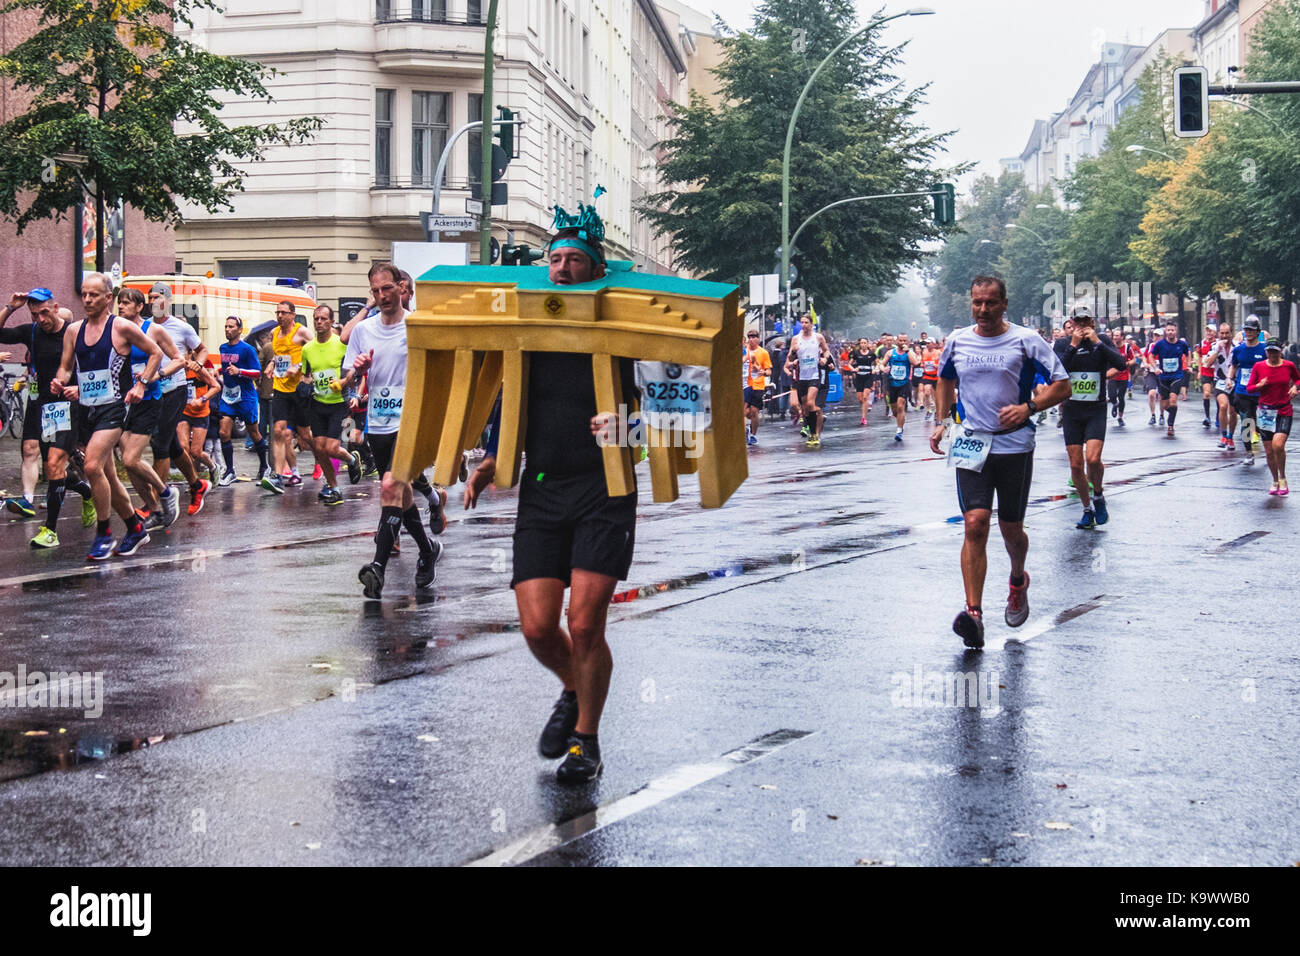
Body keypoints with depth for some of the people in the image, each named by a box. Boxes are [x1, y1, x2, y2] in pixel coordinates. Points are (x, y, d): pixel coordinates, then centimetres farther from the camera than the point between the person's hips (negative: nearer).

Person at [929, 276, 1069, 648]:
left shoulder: (1025, 341, -4)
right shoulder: (957, 341, 6)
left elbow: (1062, 386, -2)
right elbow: (945, 382, 24)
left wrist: (1028, 408, -17)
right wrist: (942, 422, 12)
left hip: (1014, 446, -1)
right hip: (971, 444, 1)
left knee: (1011, 528, 8)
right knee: (975, 524, -13)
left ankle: (1018, 581, 41)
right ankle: (973, 613, -19)